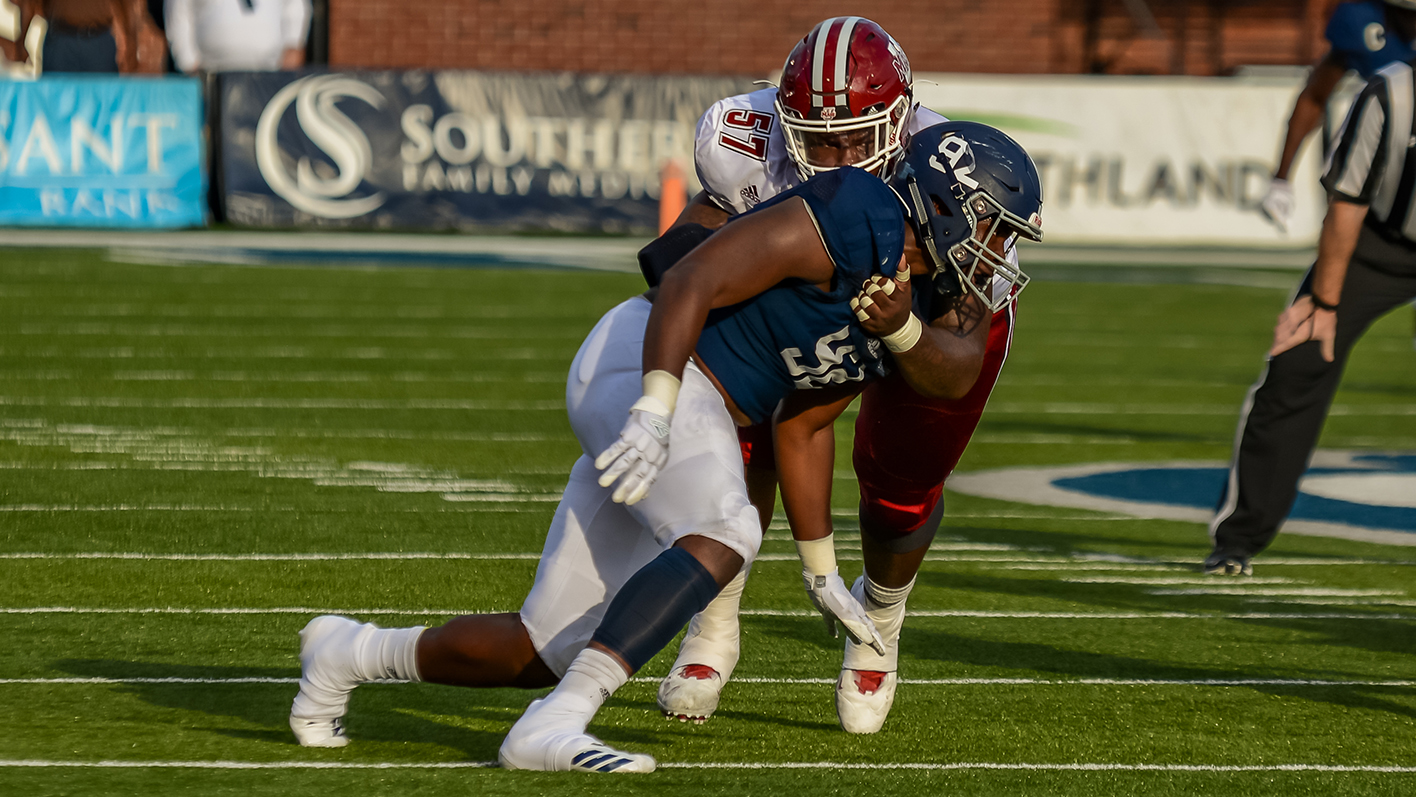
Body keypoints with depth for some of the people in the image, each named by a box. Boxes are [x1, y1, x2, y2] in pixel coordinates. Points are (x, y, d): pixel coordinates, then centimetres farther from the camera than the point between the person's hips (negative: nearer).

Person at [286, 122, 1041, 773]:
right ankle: (549, 731, -39)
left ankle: (347, 653, 29)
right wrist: (655, 412, -30)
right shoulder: (855, 220, -14)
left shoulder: (898, 310, 15)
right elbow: (690, 283, -20)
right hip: (638, 366, -9)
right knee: (723, 536, -34)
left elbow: (802, 426, 25)